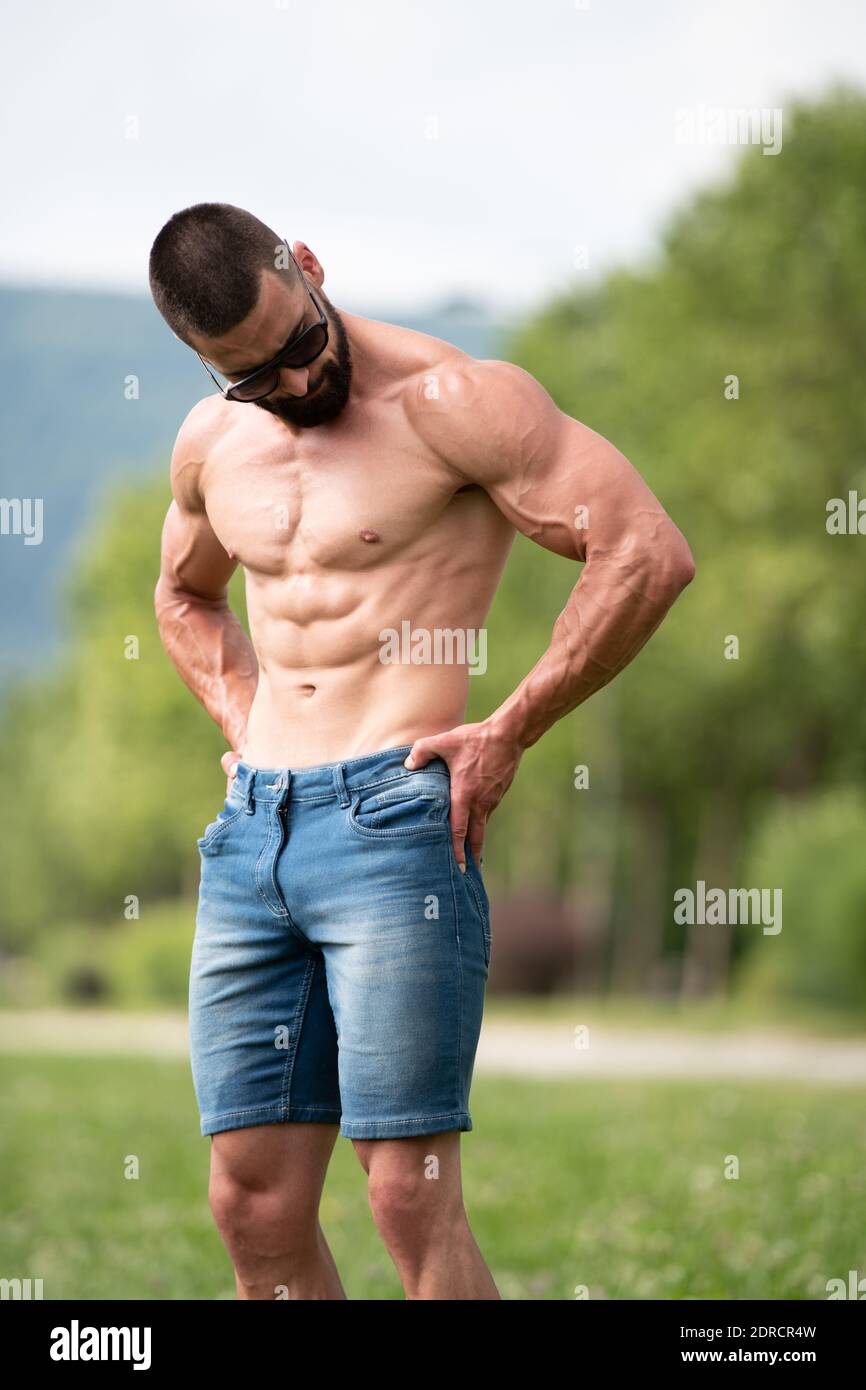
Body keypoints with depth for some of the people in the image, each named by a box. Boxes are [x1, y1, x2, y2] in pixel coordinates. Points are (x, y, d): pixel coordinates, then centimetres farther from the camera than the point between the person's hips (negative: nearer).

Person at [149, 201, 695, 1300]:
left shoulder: (449, 401, -7)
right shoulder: (210, 444, 14)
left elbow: (650, 554, -12)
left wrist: (509, 734, -10)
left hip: (392, 813, -6)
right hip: (251, 827, 7)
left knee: (409, 1197, -10)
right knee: (252, 1203, 3)